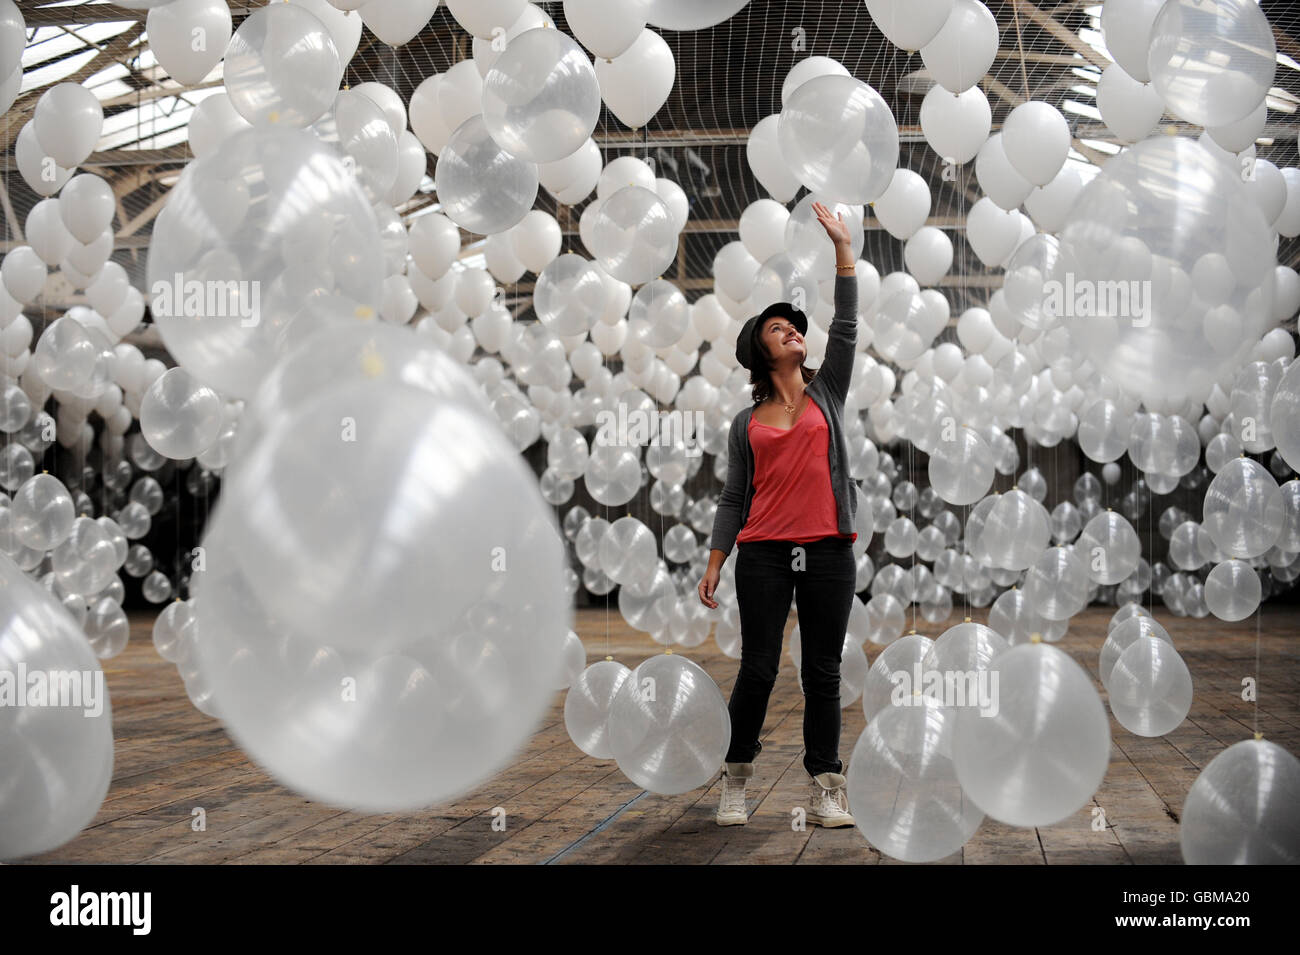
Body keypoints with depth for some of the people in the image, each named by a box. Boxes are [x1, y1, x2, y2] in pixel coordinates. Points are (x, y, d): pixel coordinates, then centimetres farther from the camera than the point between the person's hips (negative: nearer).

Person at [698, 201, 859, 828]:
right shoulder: (747, 425, 11)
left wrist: (842, 247, 0)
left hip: (828, 553, 1)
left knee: (823, 674, 3)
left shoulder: (827, 393, 13)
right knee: (757, 669, -1)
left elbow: (846, 326, 3)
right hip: (763, 554, -1)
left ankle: (825, 791, 8)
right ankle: (735, 781, 13)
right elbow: (733, 499, 10)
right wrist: (713, 565, 2)